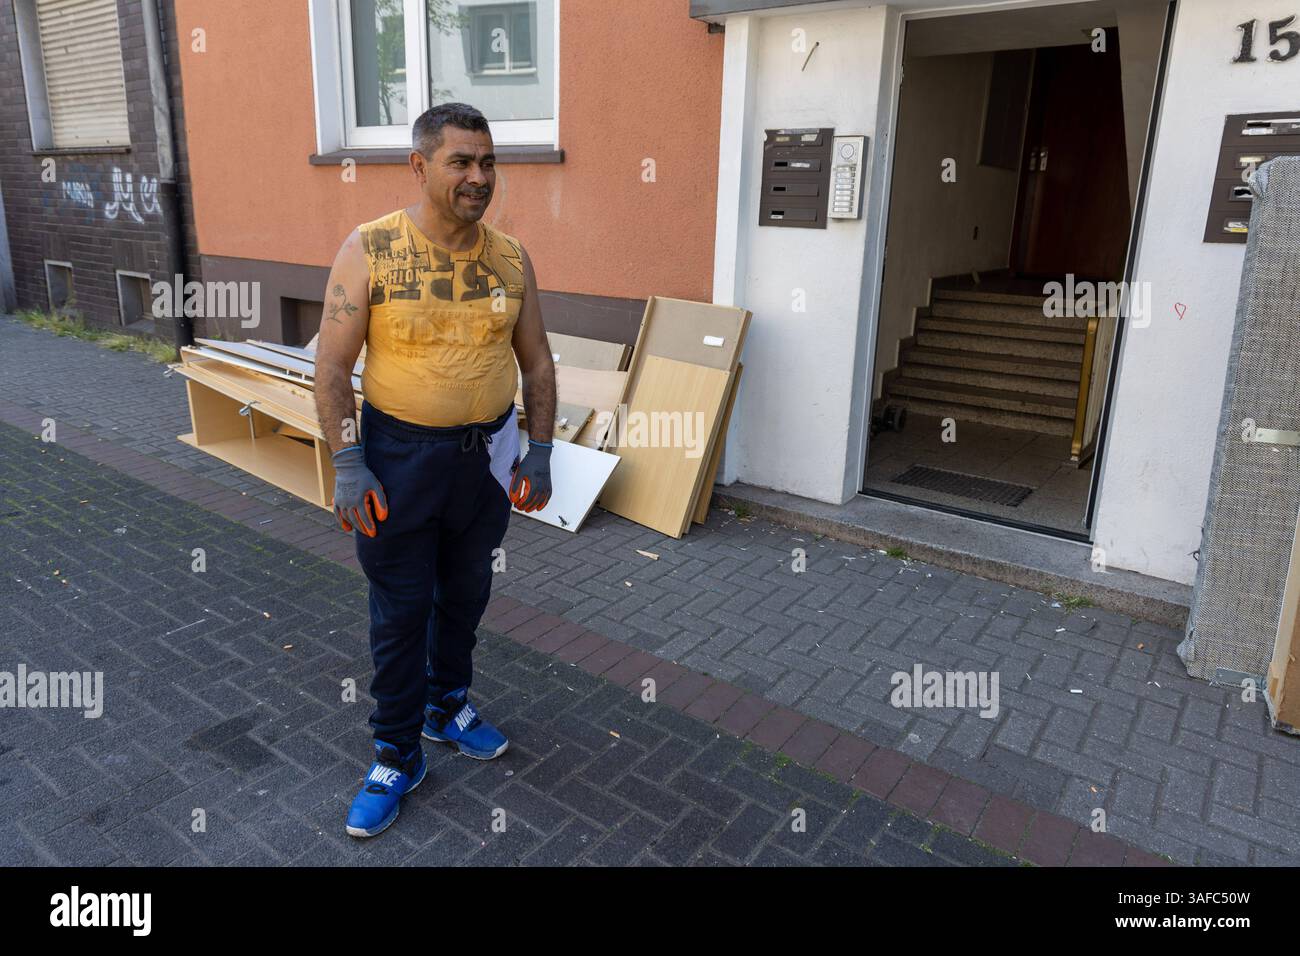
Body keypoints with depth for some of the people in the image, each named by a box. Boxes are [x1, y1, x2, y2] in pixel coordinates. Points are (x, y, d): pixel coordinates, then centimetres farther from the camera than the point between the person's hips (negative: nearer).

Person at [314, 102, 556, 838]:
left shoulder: (511, 258, 0)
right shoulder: (369, 249, -10)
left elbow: (537, 363, 7)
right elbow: (333, 368, -9)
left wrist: (539, 453, 1)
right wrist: (348, 465, -15)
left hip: (488, 454, 4)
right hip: (401, 454, -3)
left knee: (466, 595, 19)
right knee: (400, 611, 7)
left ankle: (449, 706, 43)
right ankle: (397, 756, 26)